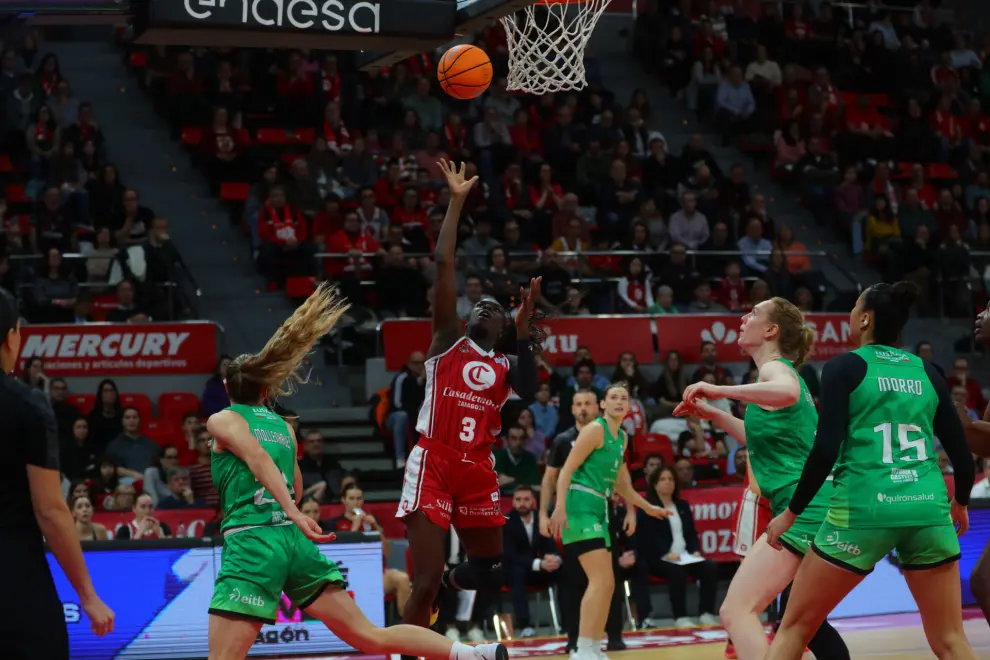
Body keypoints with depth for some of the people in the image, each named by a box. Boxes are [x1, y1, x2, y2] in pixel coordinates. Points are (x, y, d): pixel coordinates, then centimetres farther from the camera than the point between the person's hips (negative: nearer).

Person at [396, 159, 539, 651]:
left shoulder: (504, 367, 17)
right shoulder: (447, 340, 7)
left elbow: (528, 393, -7)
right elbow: (444, 265, -2)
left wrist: (524, 332, -6)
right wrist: (457, 202, -4)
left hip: (479, 472, 5)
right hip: (433, 466, -5)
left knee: (489, 572, 14)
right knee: (425, 581, -11)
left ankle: (445, 584, 45)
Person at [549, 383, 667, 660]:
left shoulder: (622, 437, 18)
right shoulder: (595, 429, -8)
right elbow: (567, 470, -15)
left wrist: (646, 507, 34)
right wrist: (560, 508, -26)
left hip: (599, 508, 10)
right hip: (580, 504, -10)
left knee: (605, 583, 12)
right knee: (602, 580, -18)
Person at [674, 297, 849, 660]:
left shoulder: (775, 367, -7)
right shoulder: (784, 371, 21)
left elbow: (787, 391, -33)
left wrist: (718, 389, -26)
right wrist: (712, 413, 29)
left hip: (801, 509, -11)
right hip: (816, 510, 11)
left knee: (736, 611, -17)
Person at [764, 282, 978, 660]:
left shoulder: (845, 367, 0)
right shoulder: (926, 372, 13)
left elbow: (826, 451, -9)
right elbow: (961, 452, 13)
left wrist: (791, 513, 1)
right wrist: (960, 504, 32)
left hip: (864, 511, -4)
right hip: (927, 510, 4)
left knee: (795, 627, 8)